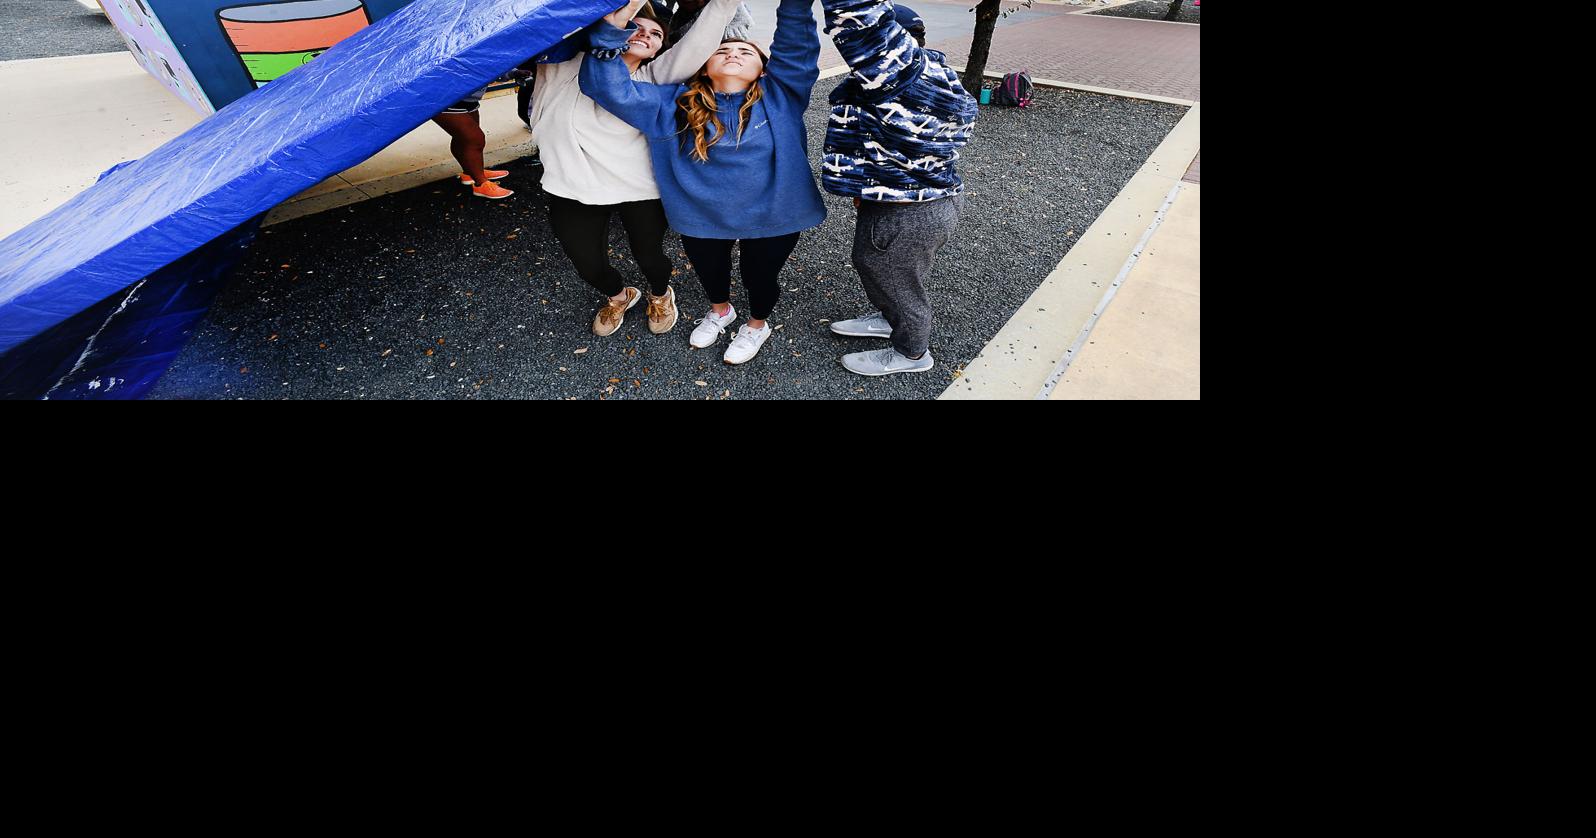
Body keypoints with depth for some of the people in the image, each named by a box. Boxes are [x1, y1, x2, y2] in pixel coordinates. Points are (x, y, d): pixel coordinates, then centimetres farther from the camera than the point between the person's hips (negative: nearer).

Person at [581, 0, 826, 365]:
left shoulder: (780, 96, -6)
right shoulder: (677, 104, -5)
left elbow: (796, 44, -16)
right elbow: (609, 87, -10)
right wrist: (611, 30, -24)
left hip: (772, 219, -1)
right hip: (703, 220, 2)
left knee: (760, 278, 20)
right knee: (709, 274, 25)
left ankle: (758, 324, 52)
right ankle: (720, 310, 60)